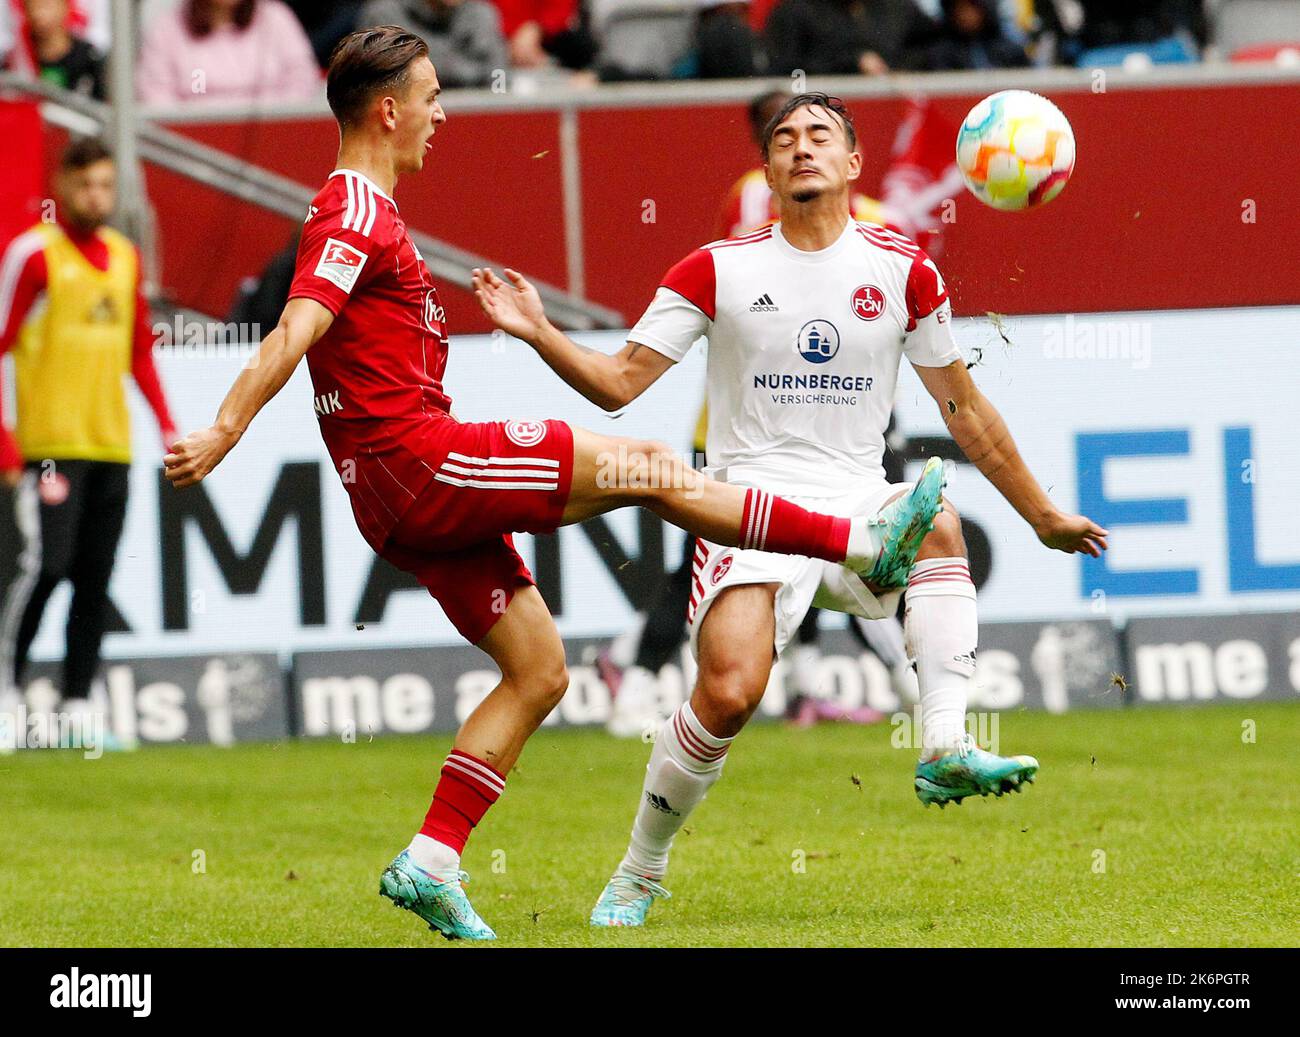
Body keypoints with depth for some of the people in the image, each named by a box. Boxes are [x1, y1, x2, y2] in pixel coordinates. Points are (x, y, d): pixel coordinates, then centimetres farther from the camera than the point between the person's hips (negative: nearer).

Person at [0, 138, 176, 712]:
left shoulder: (125, 256, 14)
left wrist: (166, 424, 12)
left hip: (111, 446, 6)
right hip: (49, 444, -6)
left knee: (96, 579, 4)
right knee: (46, 566, -15)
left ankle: (76, 702, 9)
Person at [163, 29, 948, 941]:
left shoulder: (359, 215, 21)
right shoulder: (358, 216, -11)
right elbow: (296, 334, -24)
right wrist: (222, 435, -35)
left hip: (411, 493, 11)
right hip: (417, 460, -11)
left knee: (540, 670, 10)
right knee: (645, 468, -6)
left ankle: (431, 864, 5)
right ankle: (864, 543, -1)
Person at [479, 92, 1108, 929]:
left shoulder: (904, 272, 7)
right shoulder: (719, 271, 3)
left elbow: (964, 409, 15)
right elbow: (618, 382, 2)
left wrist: (1042, 515, 16)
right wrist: (539, 335, -15)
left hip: (858, 508, 2)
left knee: (938, 517, -32)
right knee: (729, 693, -23)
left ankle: (946, 749, -36)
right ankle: (639, 874, -1)